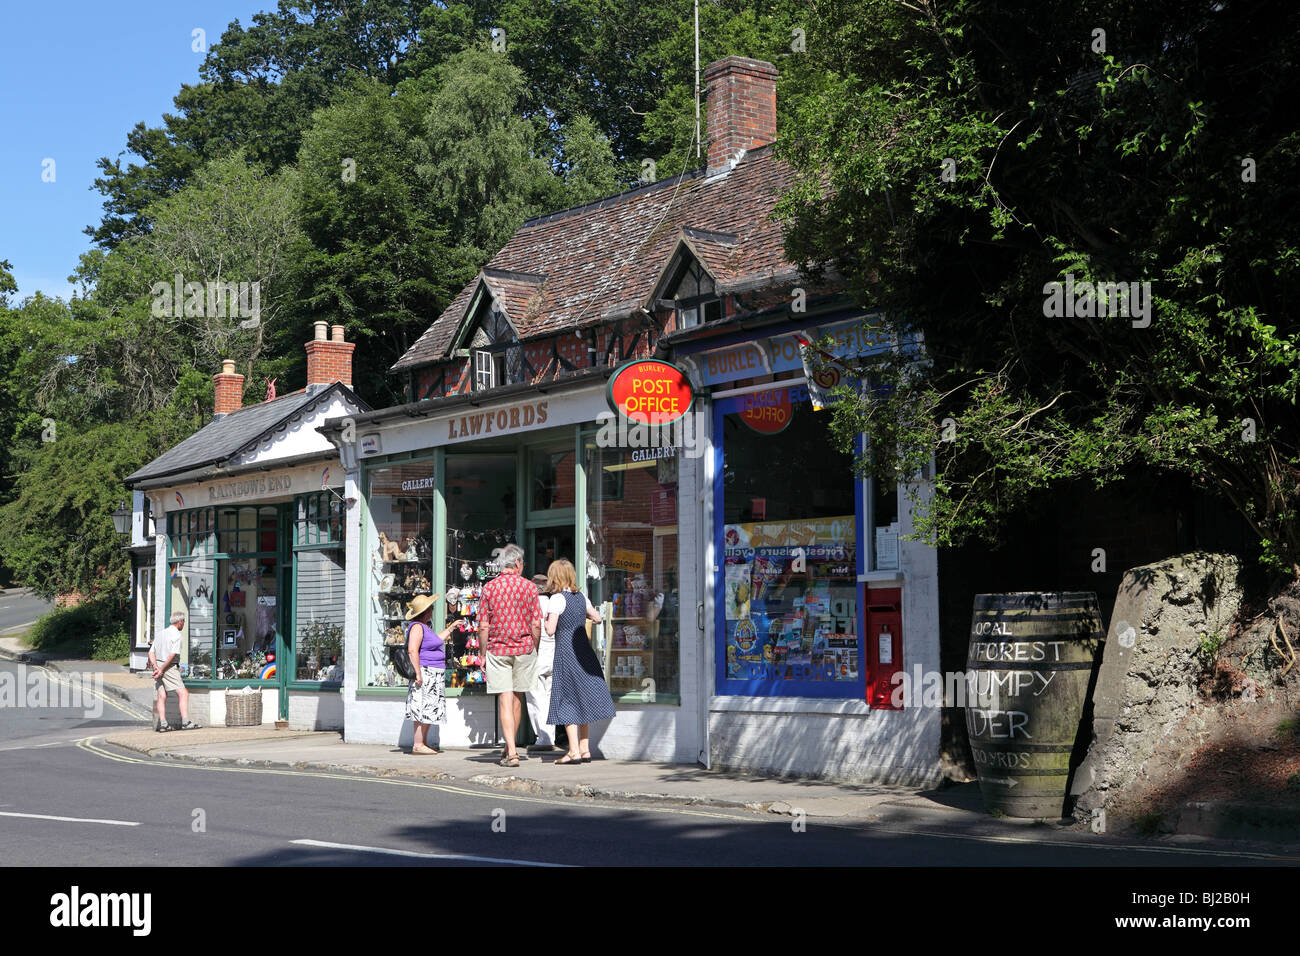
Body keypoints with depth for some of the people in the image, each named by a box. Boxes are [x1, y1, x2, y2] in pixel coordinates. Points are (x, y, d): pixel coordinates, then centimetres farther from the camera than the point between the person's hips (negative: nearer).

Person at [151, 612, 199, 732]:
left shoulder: (161, 633, 16)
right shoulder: (176, 635, -9)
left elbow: (151, 652, 9)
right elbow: (172, 655, -18)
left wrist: (156, 666, -4)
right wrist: (162, 669, -14)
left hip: (157, 666, 8)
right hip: (169, 668, -8)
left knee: (162, 696, 7)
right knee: (183, 694, -8)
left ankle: (162, 724, 2)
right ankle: (185, 722, -18)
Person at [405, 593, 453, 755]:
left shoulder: (424, 626, 19)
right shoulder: (417, 627, -13)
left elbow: (436, 641, 34)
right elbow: (412, 650, -21)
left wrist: (450, 629, 40)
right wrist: (418, 673, -24)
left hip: (435, 675, 11)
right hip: (424, 673, -11)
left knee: (430, 710, 10)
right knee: (423, 708, -11)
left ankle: (424, 743, 13)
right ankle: (417, 745, -12)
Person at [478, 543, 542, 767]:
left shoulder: (489, 587, -3)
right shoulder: (529, 587, -2)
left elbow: (483, 626, -3)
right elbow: (536, 625, -3)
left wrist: (483, 655, 6)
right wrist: (534, 651, 10)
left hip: (497, 650, -1)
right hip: (524, 648, 1)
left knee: (505, 700, -3)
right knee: (518, 698, 14)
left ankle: (511, 752, -12)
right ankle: (511, 747, 25)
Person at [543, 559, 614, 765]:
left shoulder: (557, 598, -11)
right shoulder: (581, 597, 8)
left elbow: (550, 629, -15)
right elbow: (597, 618, 17)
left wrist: (544, 618, 4)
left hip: (565, 649, -7)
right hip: (584, 648, 7)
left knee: (568, 700, -3)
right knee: (583, 700, 12)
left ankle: (574, 751, -6)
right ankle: (585, 749, 14)